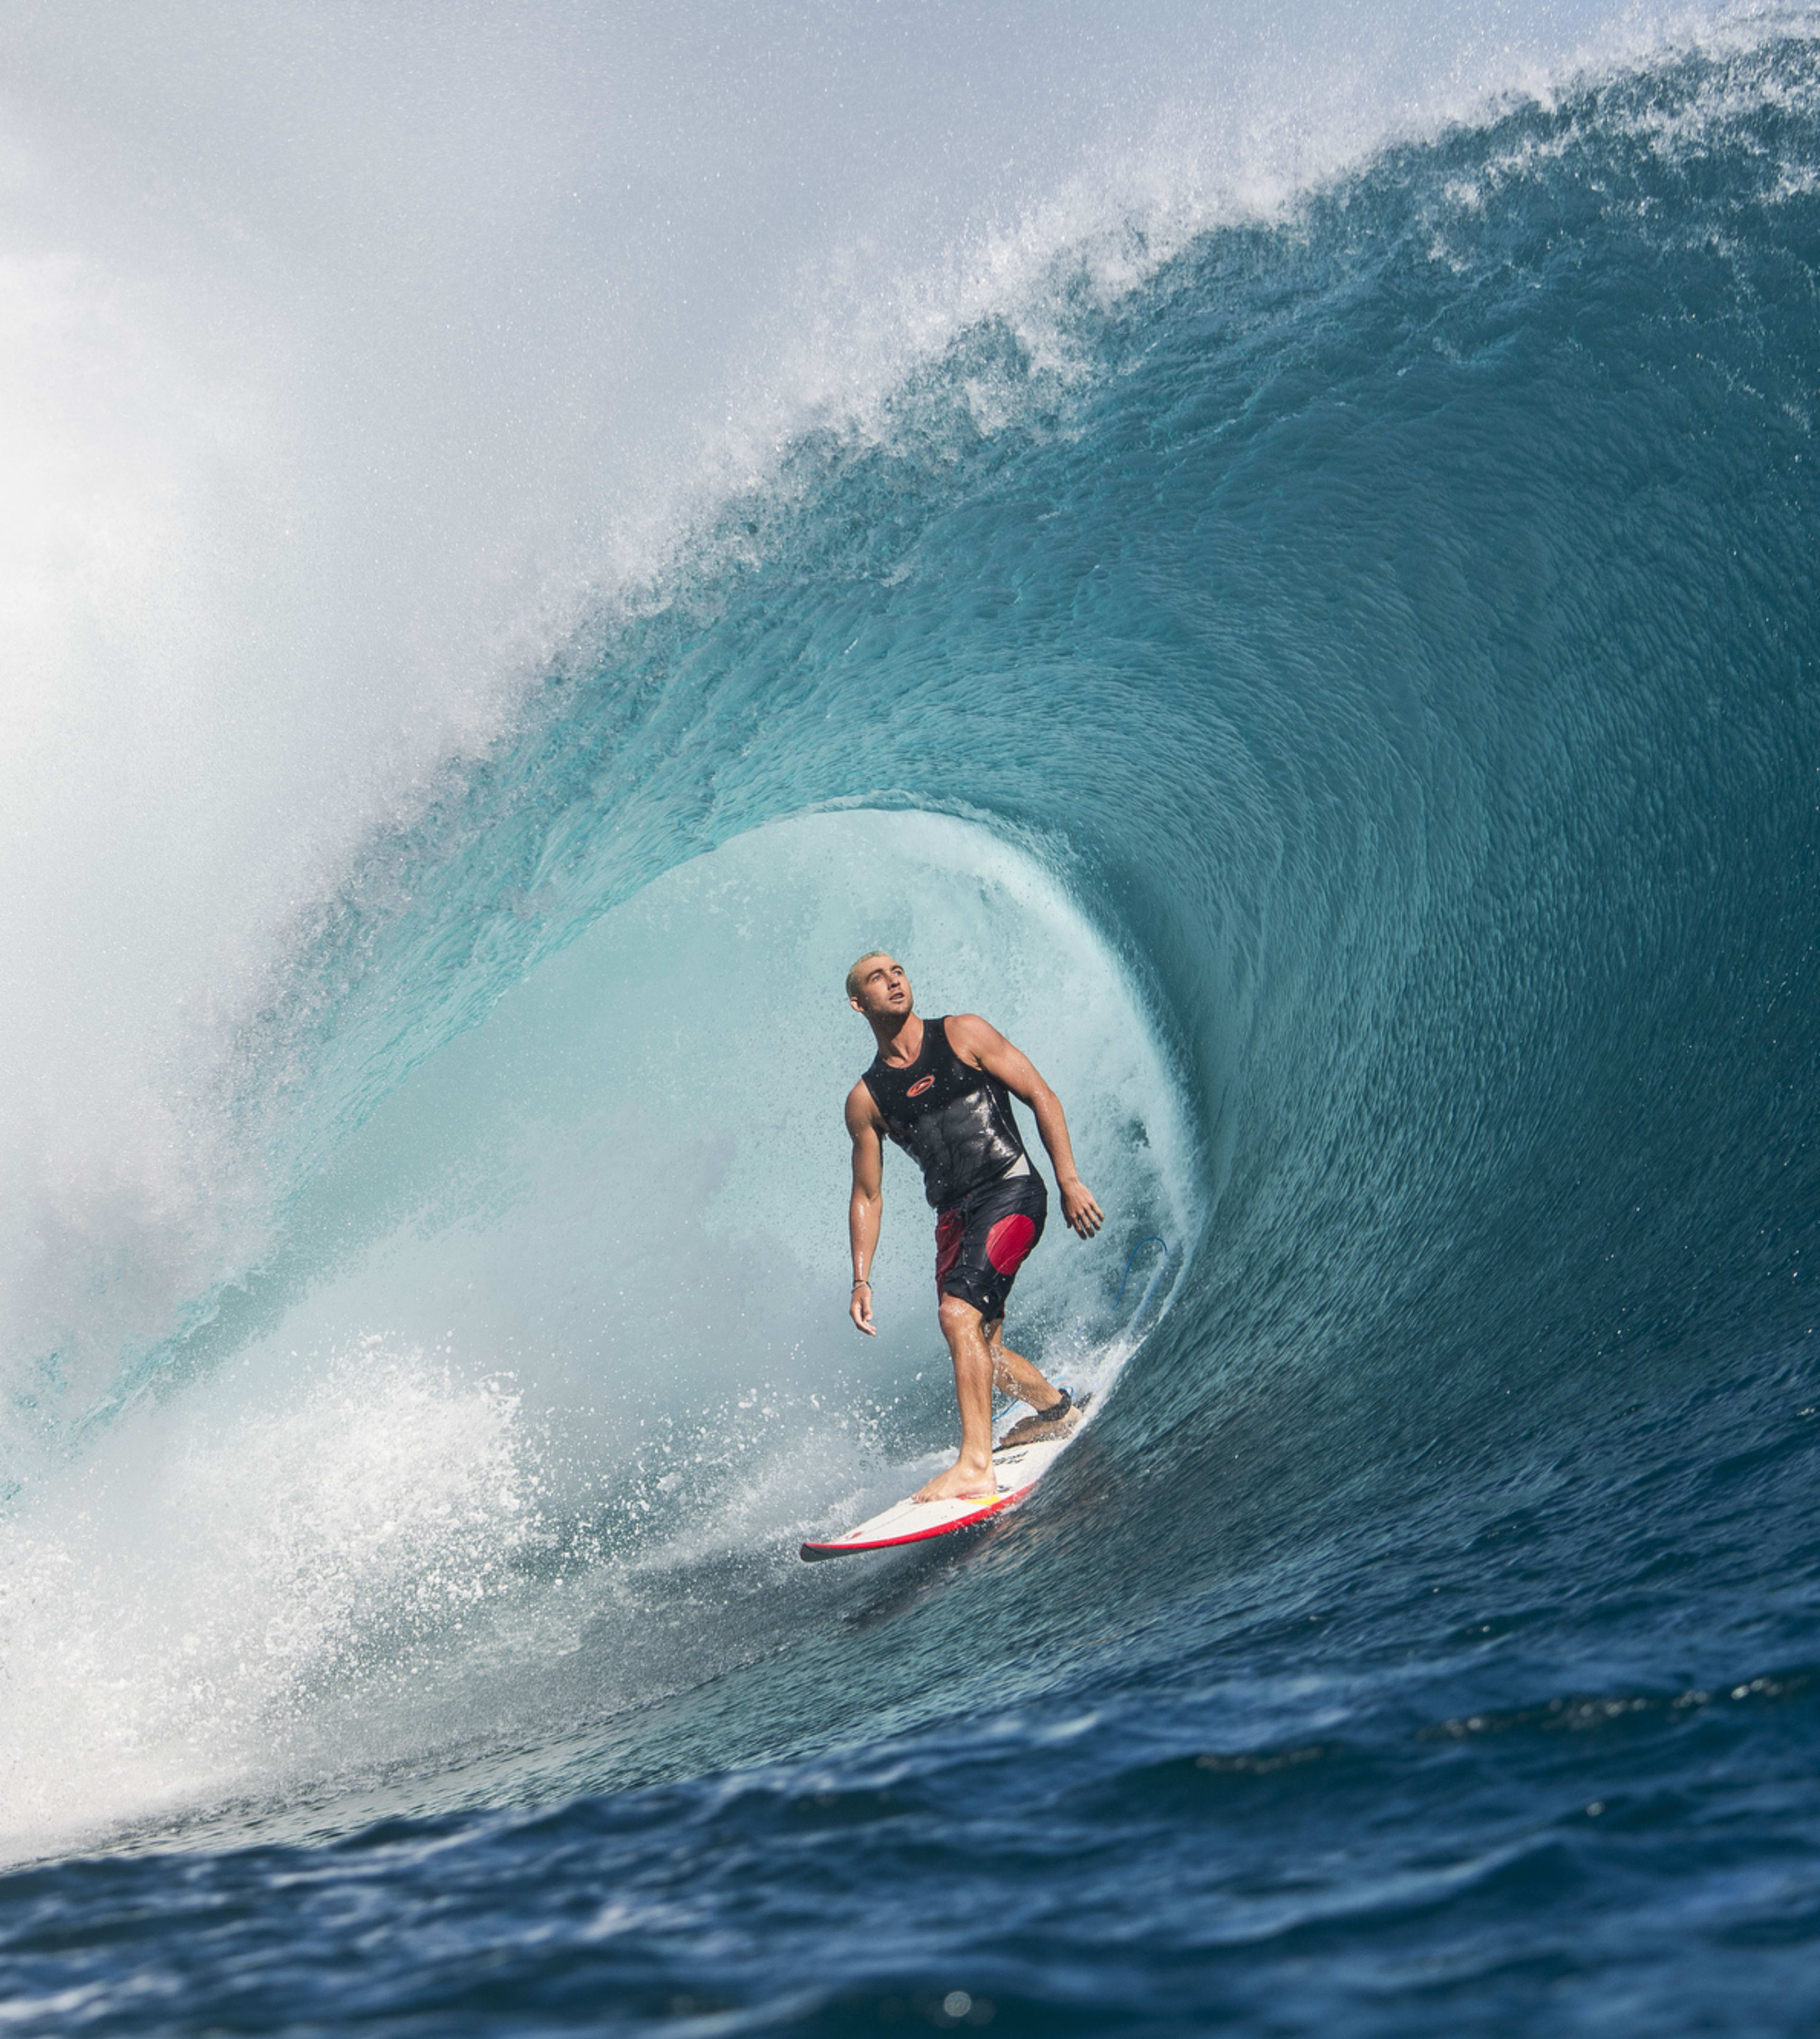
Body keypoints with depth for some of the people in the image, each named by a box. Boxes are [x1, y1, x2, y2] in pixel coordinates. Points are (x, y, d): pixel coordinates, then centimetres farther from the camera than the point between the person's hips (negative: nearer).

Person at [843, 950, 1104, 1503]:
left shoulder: (963, 1035, 0)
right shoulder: (866, 1099, 8)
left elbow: (1041, 1096, -1)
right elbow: (867, 1196, 12)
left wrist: (1070, 1181, -9)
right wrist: (862, 1279, 3)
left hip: (1010, 1192, -5)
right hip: (954, 1217, 5)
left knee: (960, 1315, -22)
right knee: (979, 1346, 7)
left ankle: (976, 1465, -24)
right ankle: (1054, 1406, 38)